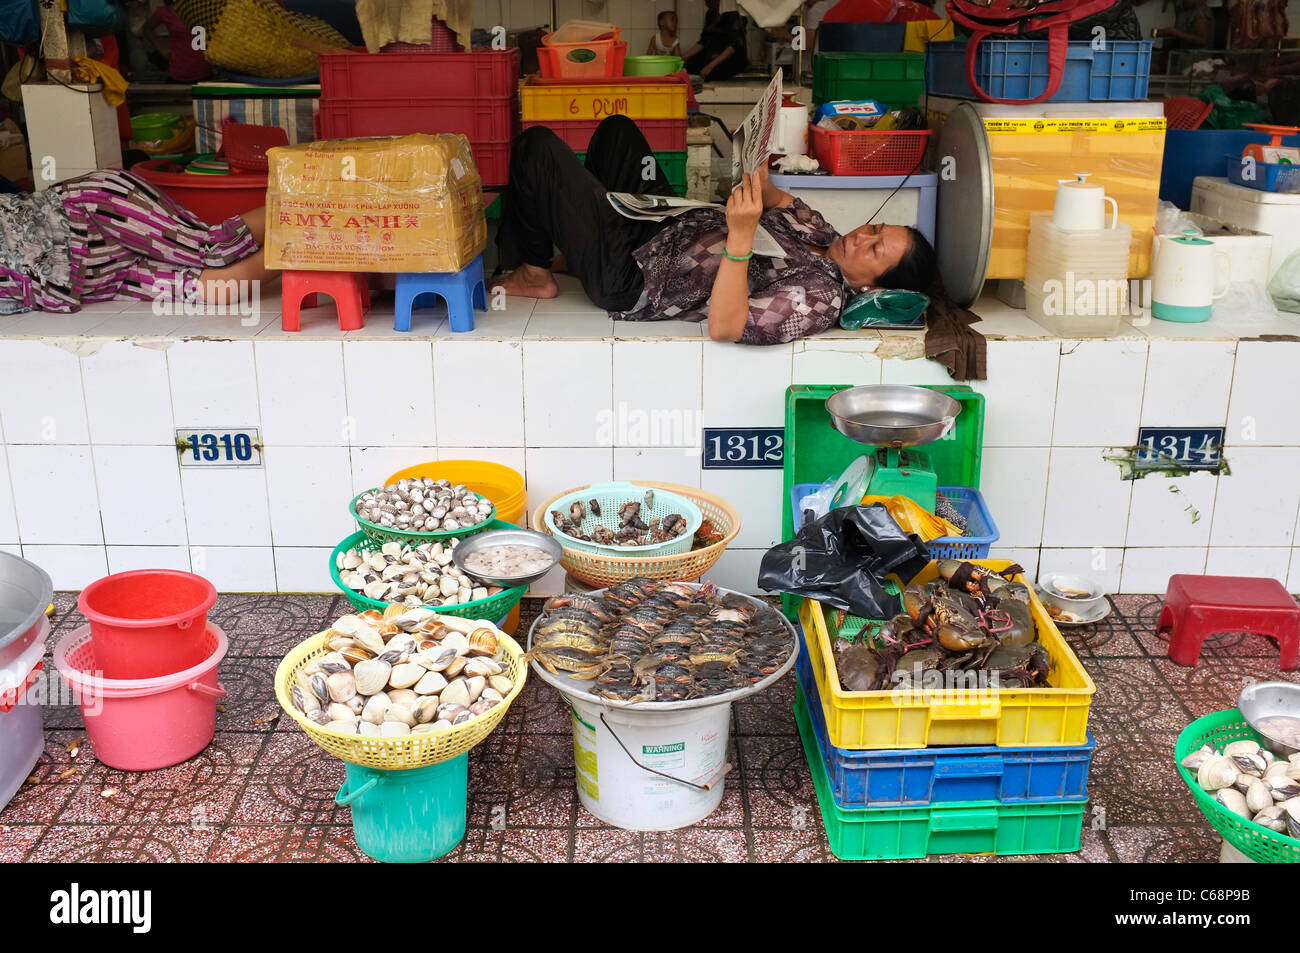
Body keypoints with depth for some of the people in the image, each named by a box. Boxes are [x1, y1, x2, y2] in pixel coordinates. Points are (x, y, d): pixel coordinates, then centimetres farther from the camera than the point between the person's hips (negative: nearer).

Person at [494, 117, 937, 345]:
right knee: (616, 128, 26)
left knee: (537, 147, -10)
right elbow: (776, 201, 16)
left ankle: (532, 271, 13)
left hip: (630, 275, -9)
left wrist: (740, 235, -48)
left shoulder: (820, 296, -28)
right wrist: (758, 179, -8)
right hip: (666, 229, 9)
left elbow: (724, 327, -40)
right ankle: (573, 242, 34)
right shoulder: (822, 234, -1)